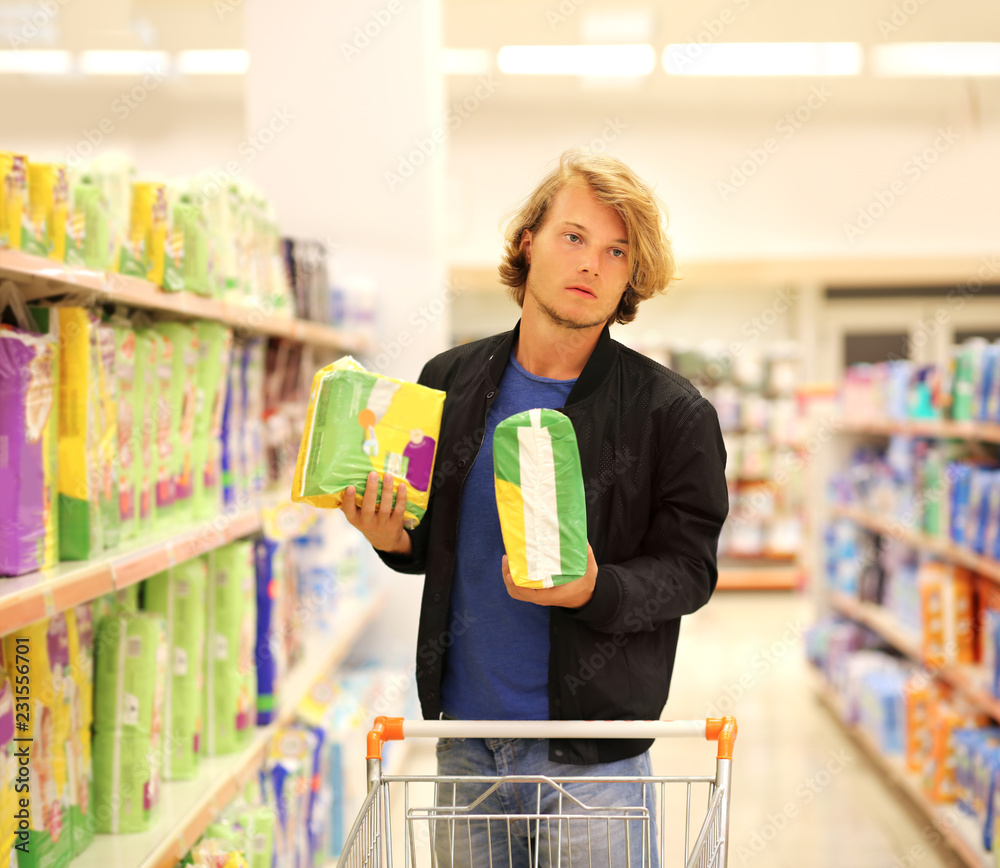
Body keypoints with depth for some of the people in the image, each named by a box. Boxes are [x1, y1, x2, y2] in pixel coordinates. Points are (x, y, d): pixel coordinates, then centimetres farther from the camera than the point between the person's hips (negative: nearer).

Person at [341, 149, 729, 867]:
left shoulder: (672, 413, -7)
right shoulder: (451, 381, 5)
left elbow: (688, 568, -7)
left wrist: (594, 591, -25)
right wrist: (396, 539, -6)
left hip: (589, 753, -3)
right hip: (463, 741, 4)